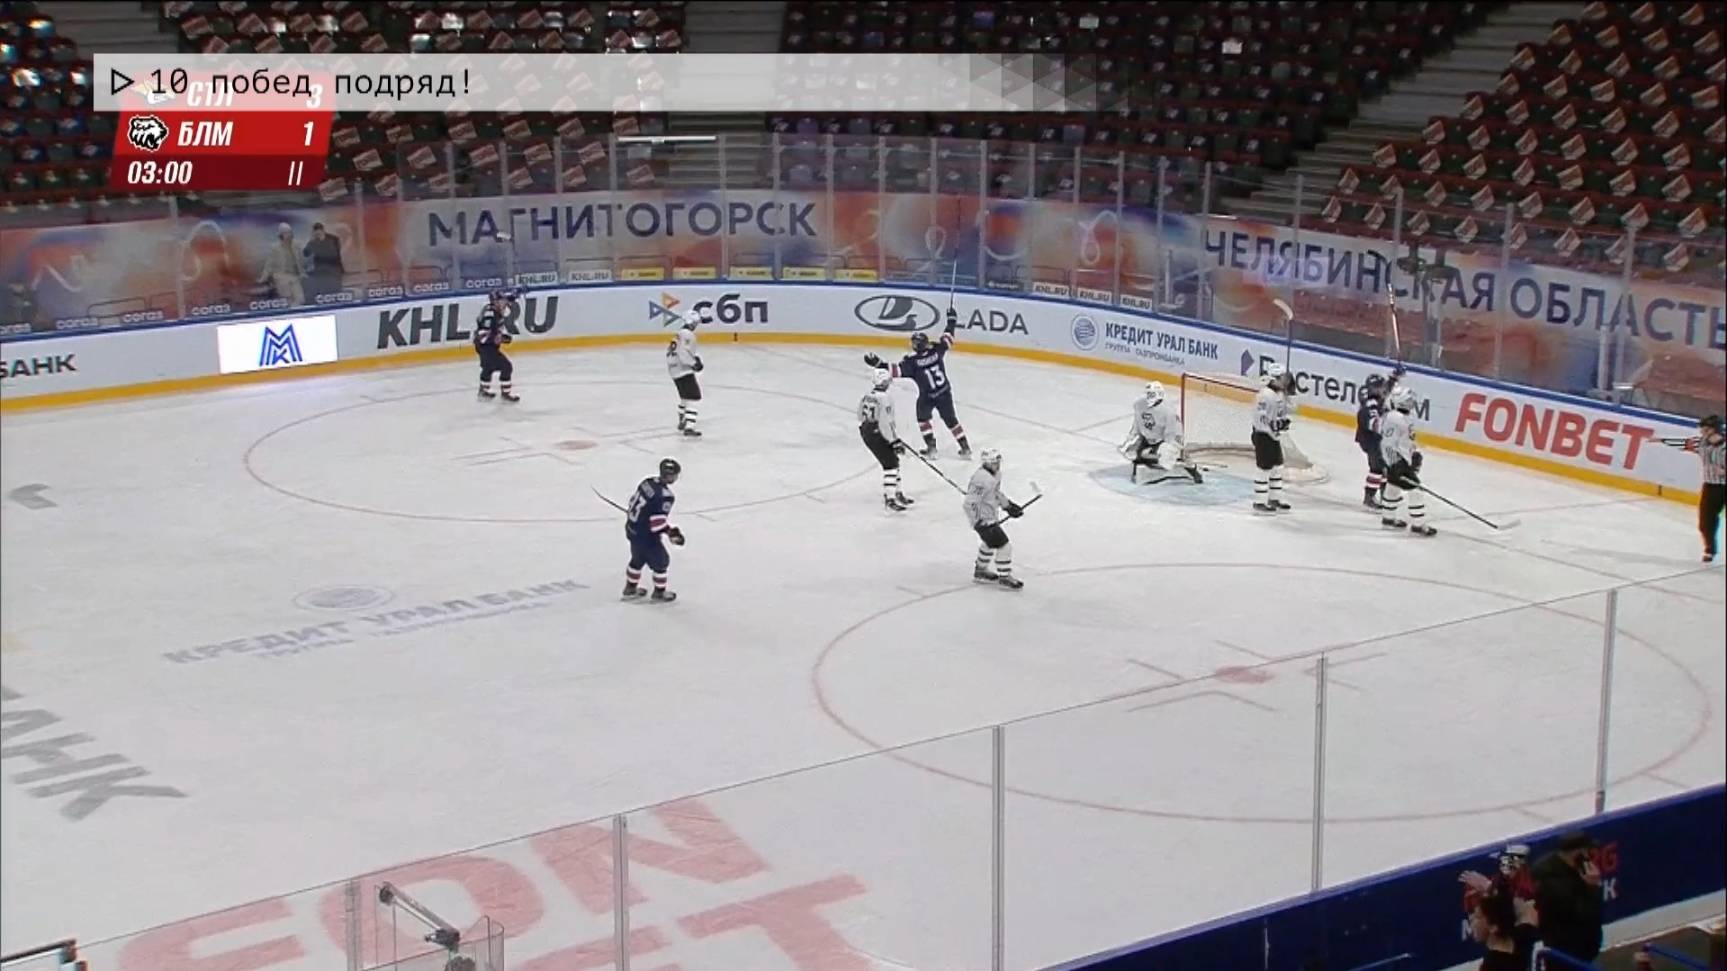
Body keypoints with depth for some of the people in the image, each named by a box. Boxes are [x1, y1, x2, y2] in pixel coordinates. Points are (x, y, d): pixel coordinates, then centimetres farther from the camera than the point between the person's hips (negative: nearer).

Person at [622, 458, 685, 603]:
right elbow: (658, 521, -30)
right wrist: (671, 532, -24)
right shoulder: (665, 496, -26)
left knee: (638, 559, 28)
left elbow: (634, 501, 12)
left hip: (632, 528, 9)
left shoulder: (648, 482, 0)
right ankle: (659, 594, 23)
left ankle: (630, 589, 42)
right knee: (661, 561, 10)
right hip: (646, 536, -9)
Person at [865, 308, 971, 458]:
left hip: (927, 397, -4)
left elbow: (897, 370, -22)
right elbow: (947, 340, 6)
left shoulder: (912, 362, -18)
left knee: (923, 418, 21)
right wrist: (952, 321, 18)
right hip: (945, 393, 4)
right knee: (951, 420, 16)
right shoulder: (936, 350, -8)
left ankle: (931, 447, 12)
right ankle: (965, 447, 16)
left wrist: (878, 363, -22)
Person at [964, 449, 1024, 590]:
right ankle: (1004, 577, 7)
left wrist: (1009, 505, 18)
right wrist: (979, 522, -30)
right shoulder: (981, 479, -29)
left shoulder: (996, 474, 2)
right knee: (1004, 546, -8)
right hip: (982, 518, -11)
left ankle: (980, 571, 49)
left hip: (991, 515, 11)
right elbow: (970, 503, -29)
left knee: (989, 543, 31)